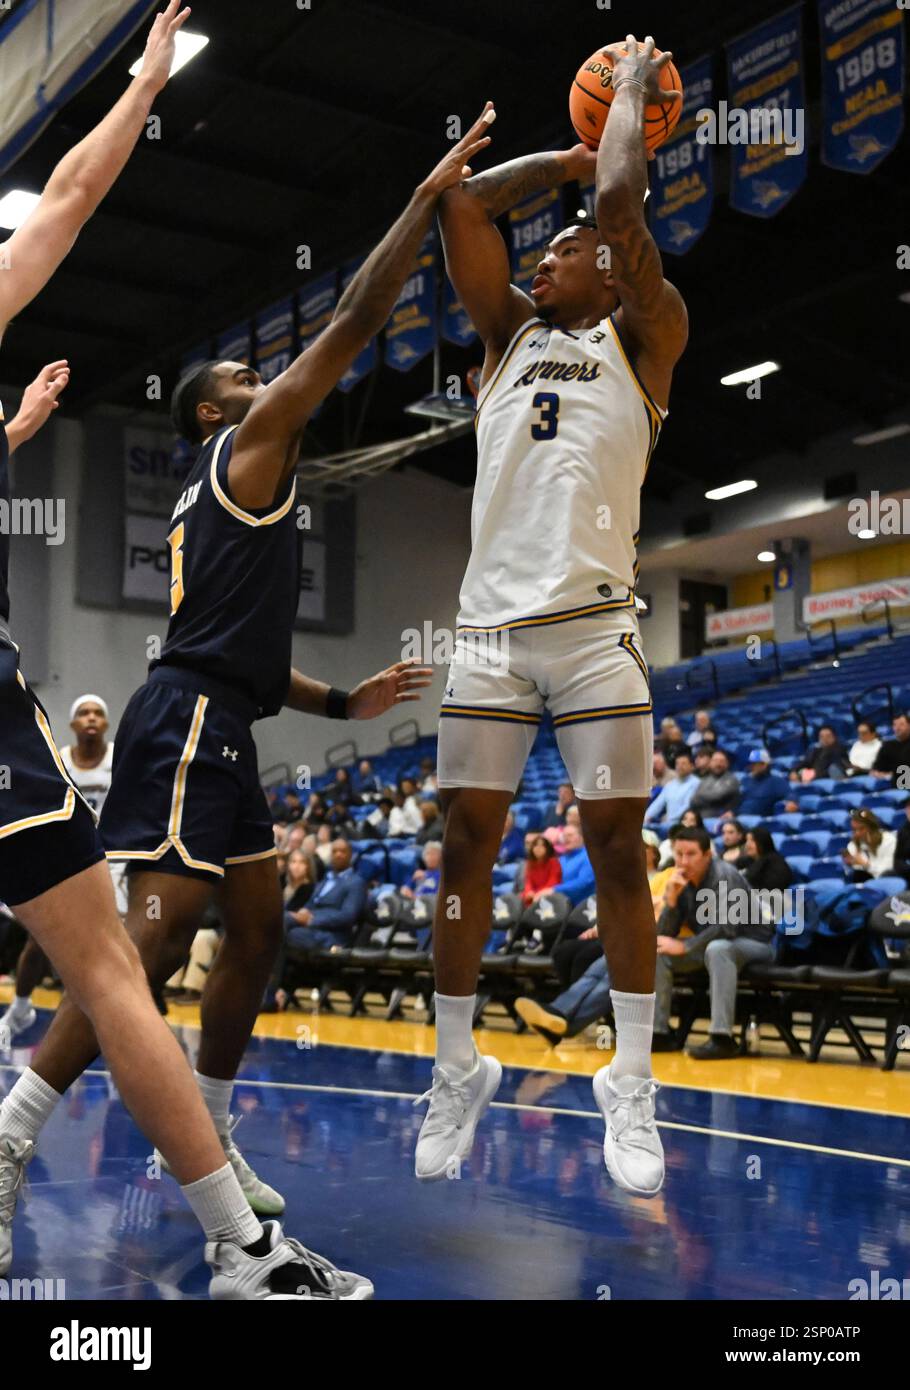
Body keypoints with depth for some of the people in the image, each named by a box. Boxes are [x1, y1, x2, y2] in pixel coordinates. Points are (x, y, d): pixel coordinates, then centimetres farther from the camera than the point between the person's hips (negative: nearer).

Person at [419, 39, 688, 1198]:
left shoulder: (642, 341, 10)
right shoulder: (507, 332, 19)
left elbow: (622, 203, -1)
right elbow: (462, 202, 13)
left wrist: (632, 88, 14)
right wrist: (572, 153, 22)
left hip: (595, 626, -3)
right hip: (491, 624, 3)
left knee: (615, 848, -2)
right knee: (466, 841, 2)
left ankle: (631, 1082, 10)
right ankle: (456, 1070, 15)